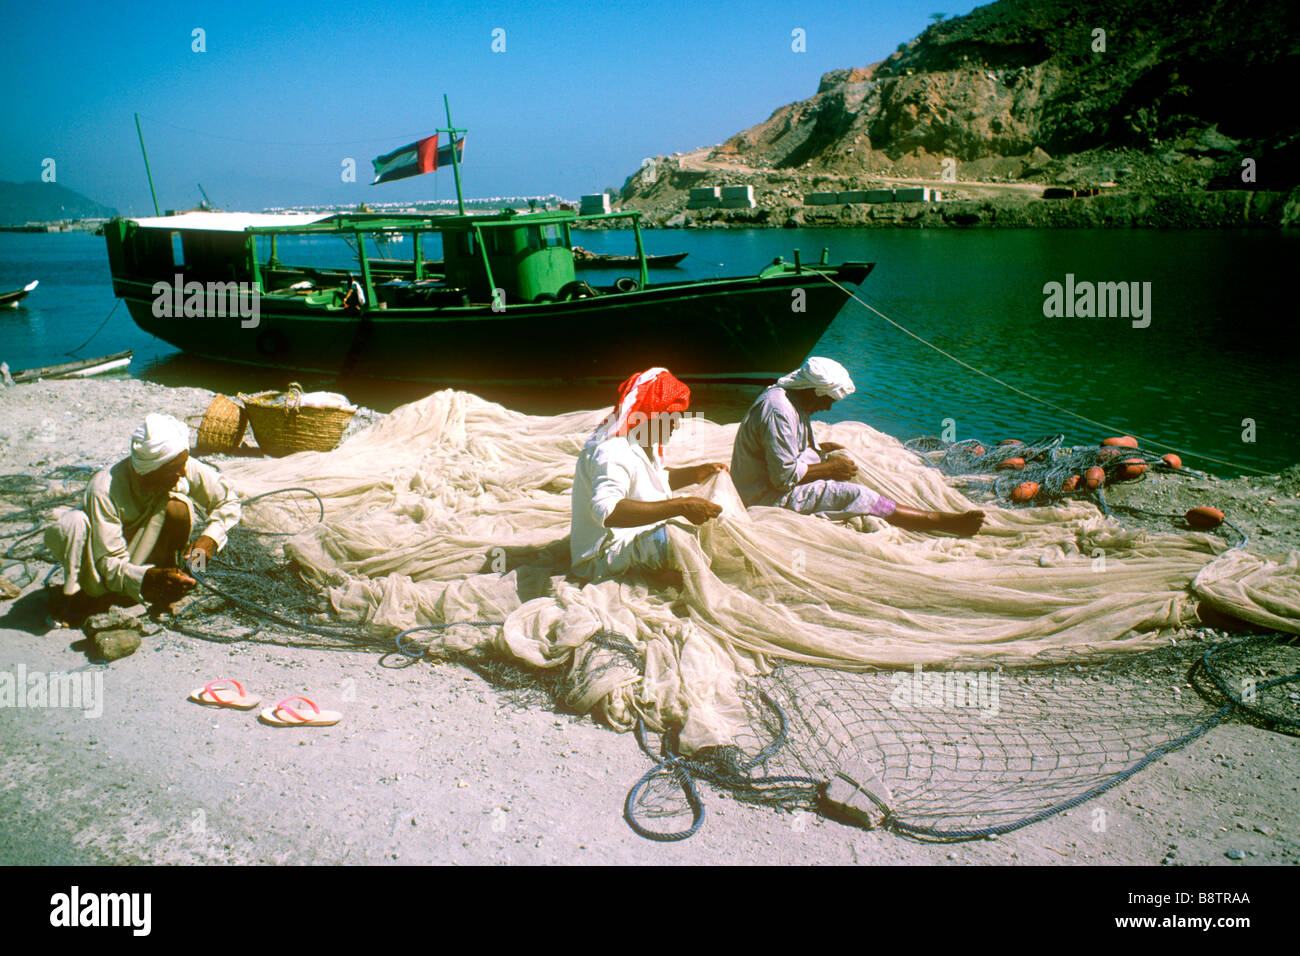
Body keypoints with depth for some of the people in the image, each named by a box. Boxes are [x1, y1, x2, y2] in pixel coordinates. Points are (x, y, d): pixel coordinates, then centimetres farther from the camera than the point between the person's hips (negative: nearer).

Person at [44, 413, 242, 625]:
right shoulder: (104, 490, -33)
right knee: (72, 524, -34)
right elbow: (110, 563, -31)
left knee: (177, 506, -27)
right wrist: (151, 578, -50)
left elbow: (228, 501, -8)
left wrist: (210, 537, -27)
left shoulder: (186, 469, -23)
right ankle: (73, 594, -8)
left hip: (146, 557, 2)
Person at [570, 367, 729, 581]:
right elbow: (605, 510, -43)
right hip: (605, 559, -11)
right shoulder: (612, 453, -26)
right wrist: (679, 507, -45)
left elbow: (659, 479, 28)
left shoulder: (645, 442, 7)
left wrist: (698, 472, 11)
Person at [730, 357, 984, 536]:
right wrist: (829, 468, -16)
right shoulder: (778, 411, -26)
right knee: (852, 494, -17)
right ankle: (942, 521, -14)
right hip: (770, 497, -11)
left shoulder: (792, 400, 7)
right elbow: (784, 476, -28)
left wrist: (818, 450, 4)